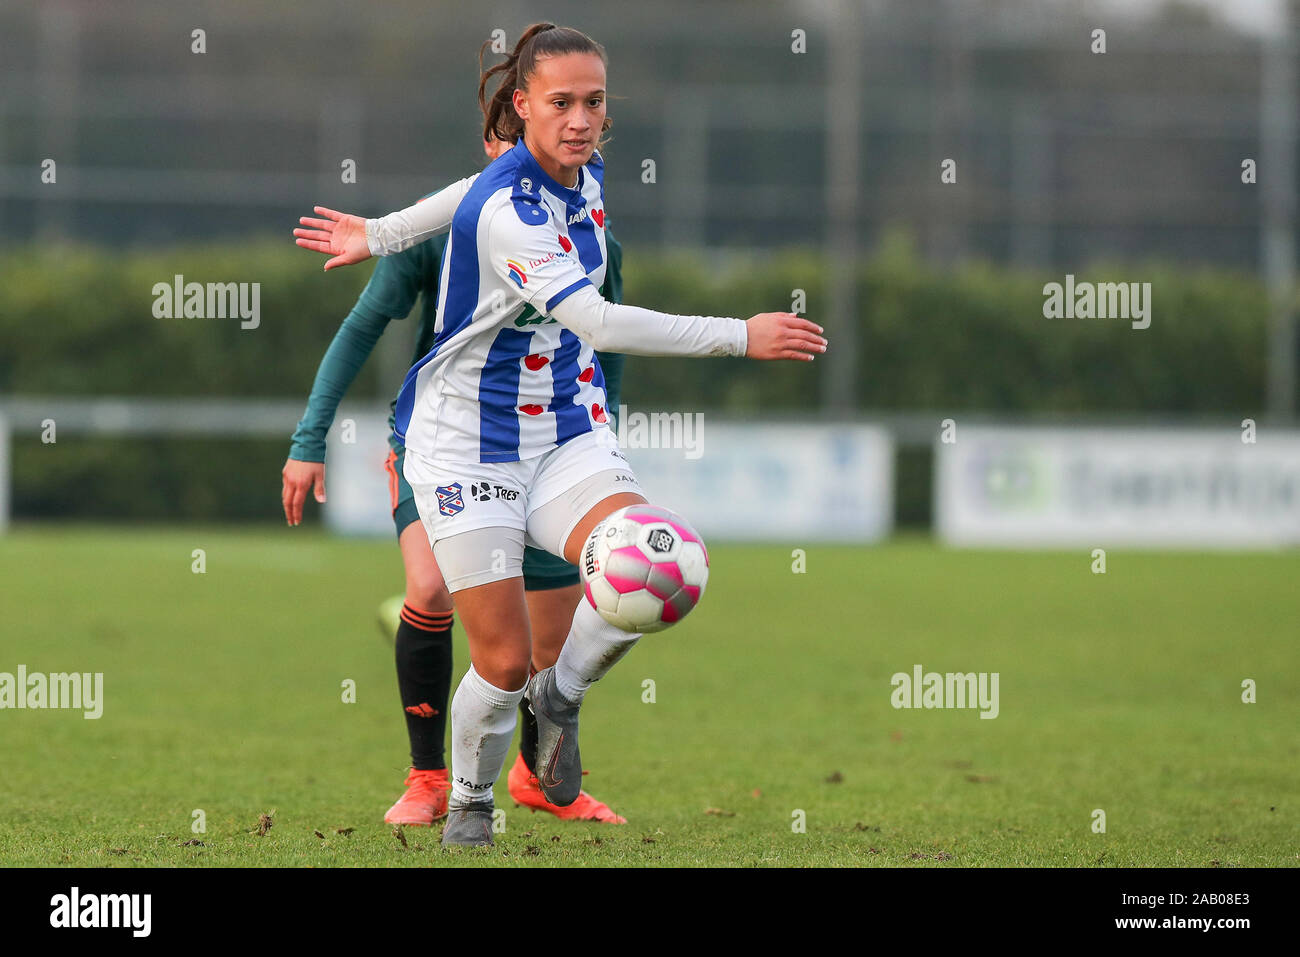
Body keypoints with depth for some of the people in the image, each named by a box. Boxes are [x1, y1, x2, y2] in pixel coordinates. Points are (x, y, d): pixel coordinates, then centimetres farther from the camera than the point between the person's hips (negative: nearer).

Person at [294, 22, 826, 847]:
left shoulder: (587, 176, 0)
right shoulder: (506, 207, -25)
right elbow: (599, 321, -35)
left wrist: (378, 236, 31)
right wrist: (743, 337, -36)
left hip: (566, 432, 6)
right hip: (468, 446, -6)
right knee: (505, 662, -8)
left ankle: (560, 697, 6)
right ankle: (470, 805, 22)